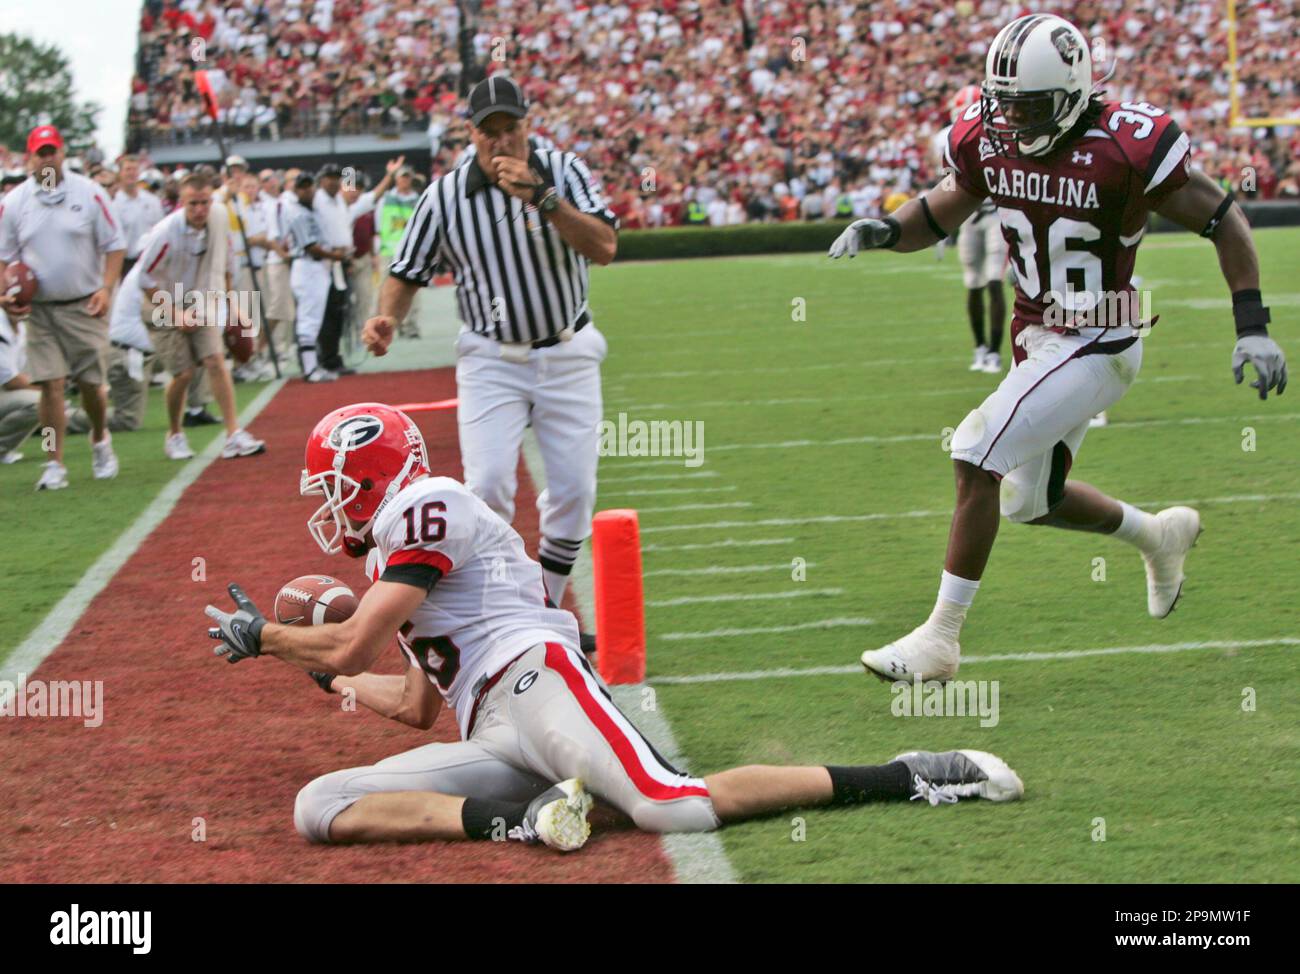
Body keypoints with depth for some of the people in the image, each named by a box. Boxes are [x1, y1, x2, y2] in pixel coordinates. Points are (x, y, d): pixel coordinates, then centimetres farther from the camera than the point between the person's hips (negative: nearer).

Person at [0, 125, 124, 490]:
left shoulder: (89, 194, -2)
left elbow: (114, 245, 1)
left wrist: (106, 288, -11)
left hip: (84, 306, -1)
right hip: (39, 309, 1)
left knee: (91, 383, 3)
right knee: (50, 384, -7)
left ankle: (100, 439, 32)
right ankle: (55, 465, -1)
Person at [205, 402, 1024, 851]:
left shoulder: (429, 508, 3)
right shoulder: (405, 558, 33)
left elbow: (355, 647, -4)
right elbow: (416, 707, 38)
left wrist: (261, 636, 13)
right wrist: (316, 670, 44)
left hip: (534, 682, -9)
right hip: (491, 742, 9)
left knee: (676, 809, -34)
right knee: (320, 808, -10)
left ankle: (901, 778, -20)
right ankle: (519, 818, -23)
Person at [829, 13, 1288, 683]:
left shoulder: (1126, 146, -21)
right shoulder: (987, 139, -4)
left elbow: (1222, 220, -12)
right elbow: (941, 211, 11)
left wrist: (1253, 327, -16)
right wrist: (884, 231, -12)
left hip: (1099, 346, -7)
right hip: (1036, 341, 8)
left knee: (977, 458, -18)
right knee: (1031, 501, 18)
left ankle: (940, 639, -10)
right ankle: (1160, 535, 45)